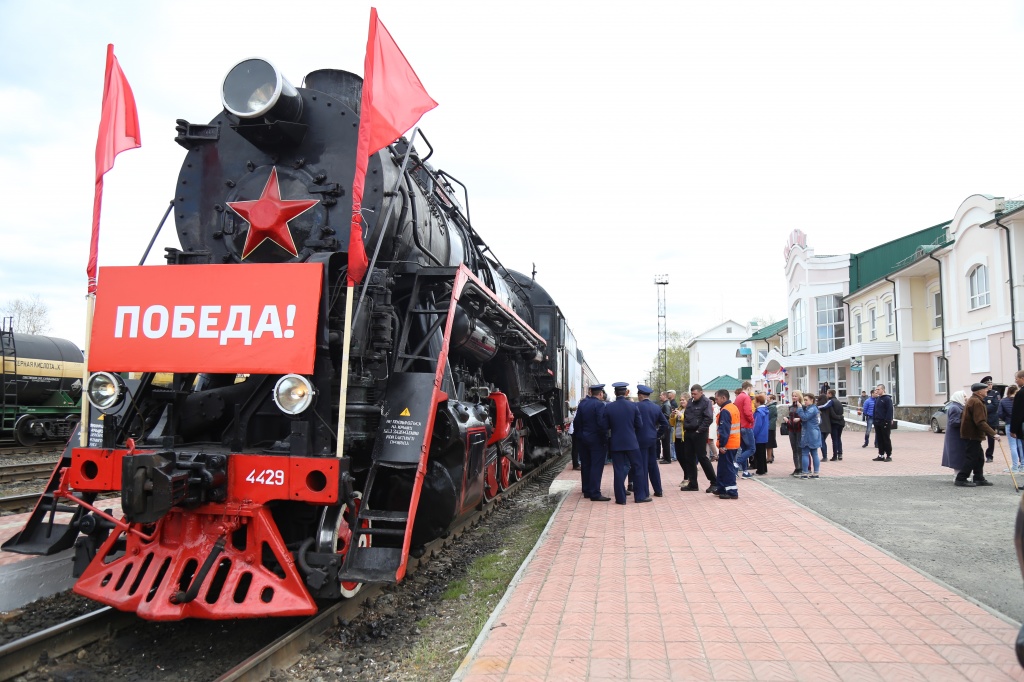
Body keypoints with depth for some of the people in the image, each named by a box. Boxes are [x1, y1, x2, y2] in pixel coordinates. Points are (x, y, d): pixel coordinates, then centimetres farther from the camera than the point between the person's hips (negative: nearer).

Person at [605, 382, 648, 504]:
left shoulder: (609, 408, -7)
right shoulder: (633, 406, -7)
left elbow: (606, 426, 0)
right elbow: (639, 425, -1)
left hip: (615, 443, 1)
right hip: (631, 442, -1)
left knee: (619, 470, 5)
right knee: (638, 468, 11)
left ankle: (620, 498, 9)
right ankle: (640, 495, 16)